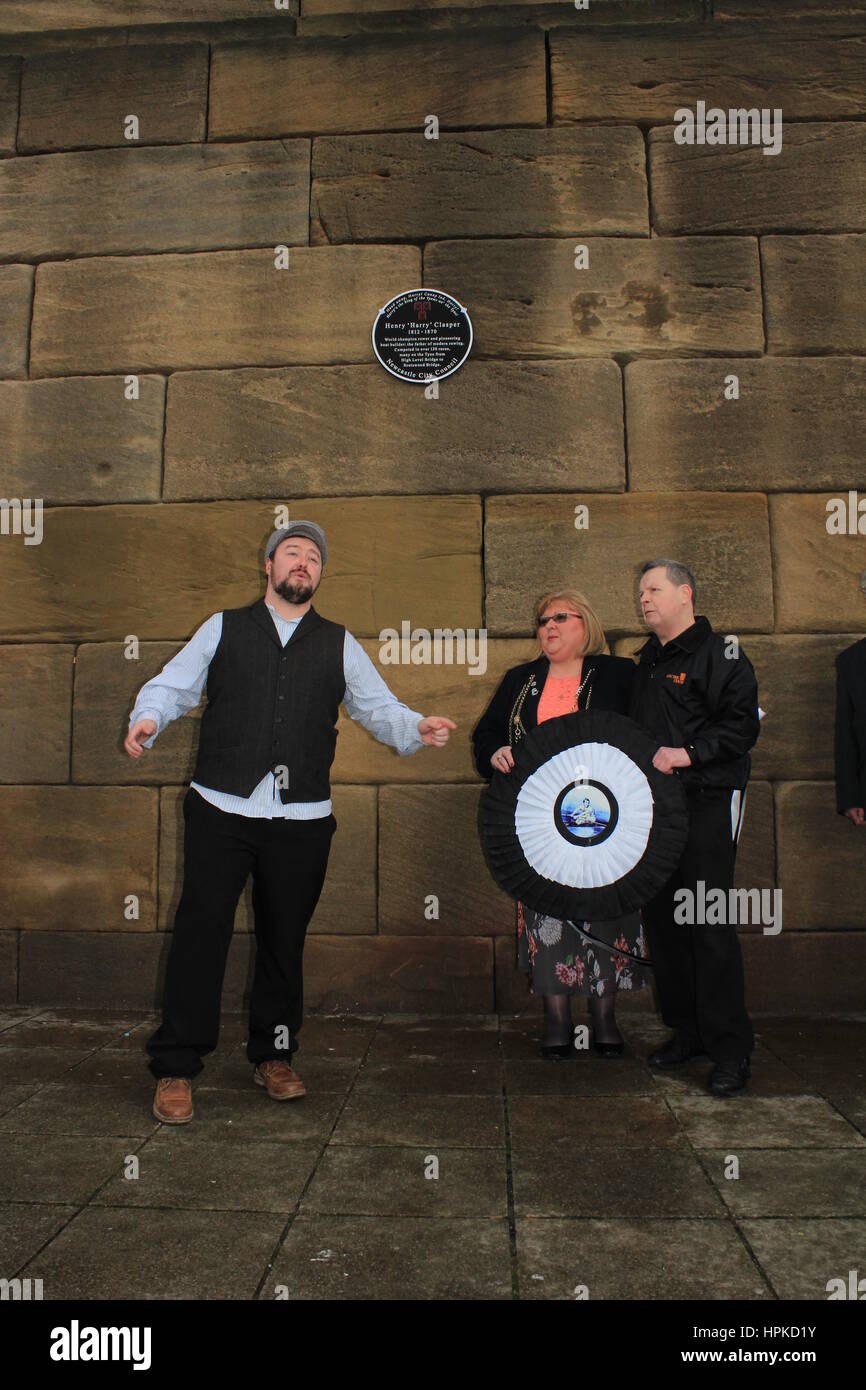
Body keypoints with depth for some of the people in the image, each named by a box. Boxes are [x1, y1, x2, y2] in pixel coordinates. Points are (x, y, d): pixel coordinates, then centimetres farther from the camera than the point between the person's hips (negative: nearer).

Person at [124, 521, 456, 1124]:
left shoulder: (340, 644, 14)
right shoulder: (223, 628, 12)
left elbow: (379, 707, 9)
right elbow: (171, 684, 7)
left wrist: (418, 728, -10)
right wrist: (148, 717, -14)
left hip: (303, 819, 1)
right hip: (222, 809, -1)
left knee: (285, 937, 11)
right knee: (201, 929, -3)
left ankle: (274, 1056, 29)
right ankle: (176, 1067, 12)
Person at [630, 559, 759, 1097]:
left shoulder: (721, 652, -4)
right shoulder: (648, 660, 19)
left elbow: (742, 725, -13)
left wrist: (689, 753, -20)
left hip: (708, 801, -7)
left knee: (709, 925, -6)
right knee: (661, 918, 9)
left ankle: (730, 1047, 7)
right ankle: (687, 1031, 24)